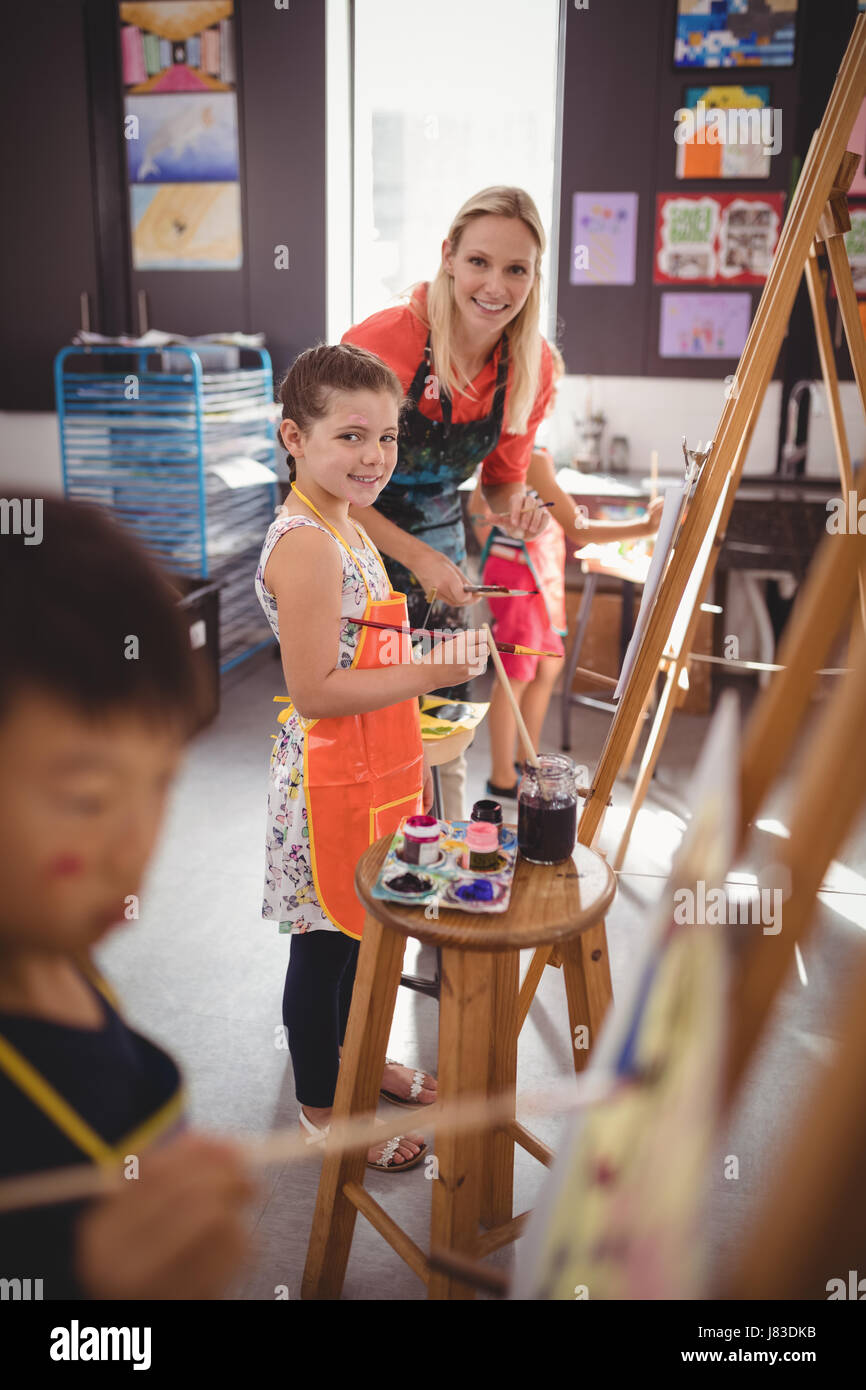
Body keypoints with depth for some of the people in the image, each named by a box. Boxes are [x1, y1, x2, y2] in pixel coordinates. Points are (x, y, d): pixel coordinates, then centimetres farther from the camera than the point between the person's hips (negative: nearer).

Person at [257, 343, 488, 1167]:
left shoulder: (348, 529, 9)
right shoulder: (305, 545, -22)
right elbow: (314, 691, -25)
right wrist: (428, 674, -25)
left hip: (368, 769, 9)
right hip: (326, 780, -9)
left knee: (359, 928, 24)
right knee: (323, 942, 8)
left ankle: (353, 1058, 45)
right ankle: (322, 1107, 28)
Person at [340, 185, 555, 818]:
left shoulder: (534, 367, -8)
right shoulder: (382, 342, -24)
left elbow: (502, 477, 7)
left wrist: (519, 505, -17)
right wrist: (415, 556, -22)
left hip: (440, 539, 4)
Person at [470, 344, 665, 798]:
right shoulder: (531, 456, -25)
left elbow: (477, 507, 16)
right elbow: (578, 529, -26)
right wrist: (645, 526, -24)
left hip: (538, 574, 10)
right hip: (523, 573, -10)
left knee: (548, 665, 19)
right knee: (517, 676, 2)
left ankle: (527, 762, 32)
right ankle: (502, 778, 16)